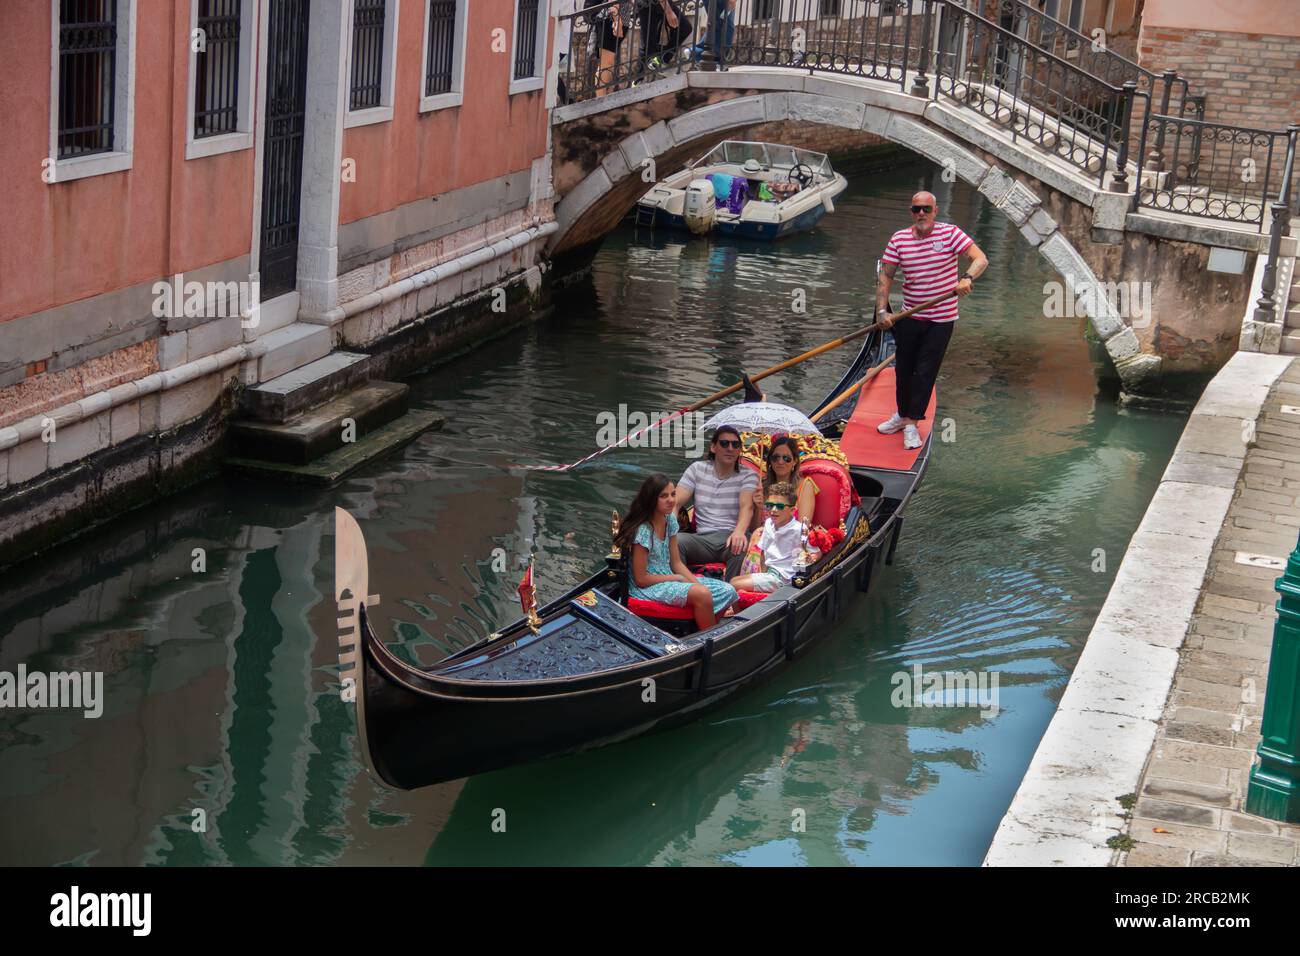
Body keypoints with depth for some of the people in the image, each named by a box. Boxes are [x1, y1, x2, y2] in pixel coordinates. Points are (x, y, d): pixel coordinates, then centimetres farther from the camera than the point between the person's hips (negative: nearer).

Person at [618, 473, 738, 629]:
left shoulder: (670, 520, 4)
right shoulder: (643, 530, -20)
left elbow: (676, 562, 7)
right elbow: (641, 579, -18)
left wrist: (697, 584, -8)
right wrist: (678, 578, -12)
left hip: (667, 579, 8)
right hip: (647, 587, -8)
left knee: (728, 592, -5)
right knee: (702, 595, -31)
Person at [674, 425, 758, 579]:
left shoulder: (748, 475, 7)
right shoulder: (697, 469, 14)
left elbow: (746, 506, -13)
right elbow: (676, 502, 4)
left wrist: (739, 532, -36)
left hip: (732, 537, -2)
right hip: (703, 538, 2)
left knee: (741, 546, -38)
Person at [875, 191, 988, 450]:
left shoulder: (950, 233, -10)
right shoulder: (898, 239, -2)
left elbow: (981, 259, -16)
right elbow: (886, 276, 0)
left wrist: (966, 278, -36)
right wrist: (881, 310, -11)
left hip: (941, 319, -3)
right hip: (909, 317, 3)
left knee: (926, 372, -1)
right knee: (903, 367, 14)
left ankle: (911, 423, 10)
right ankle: (902, 413, 35)